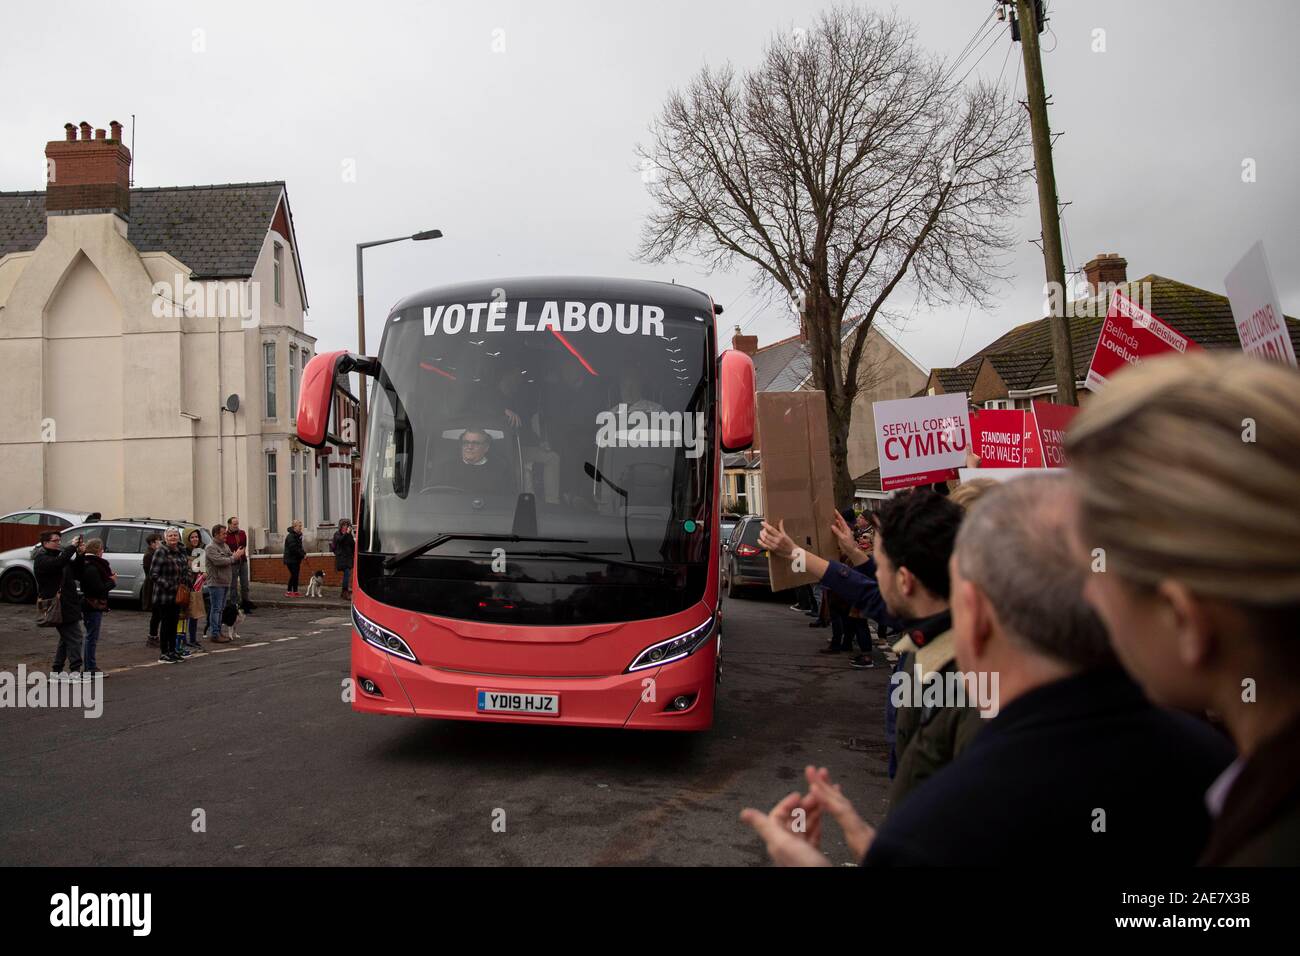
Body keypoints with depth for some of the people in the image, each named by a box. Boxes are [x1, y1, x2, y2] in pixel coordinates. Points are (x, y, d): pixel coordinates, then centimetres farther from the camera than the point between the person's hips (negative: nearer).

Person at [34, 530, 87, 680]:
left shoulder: (59, 554, 17)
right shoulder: (41, 558, -9)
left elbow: (76, 572, 10)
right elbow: (58, 563, -32)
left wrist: (80, 555, -4)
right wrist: (72, 547, -29)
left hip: (67, 604, 9)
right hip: (57, 605, -9)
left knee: (66, 637, 16)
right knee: (75, 636, -12)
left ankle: (57, 670, 23)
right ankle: (75, 671, -11)